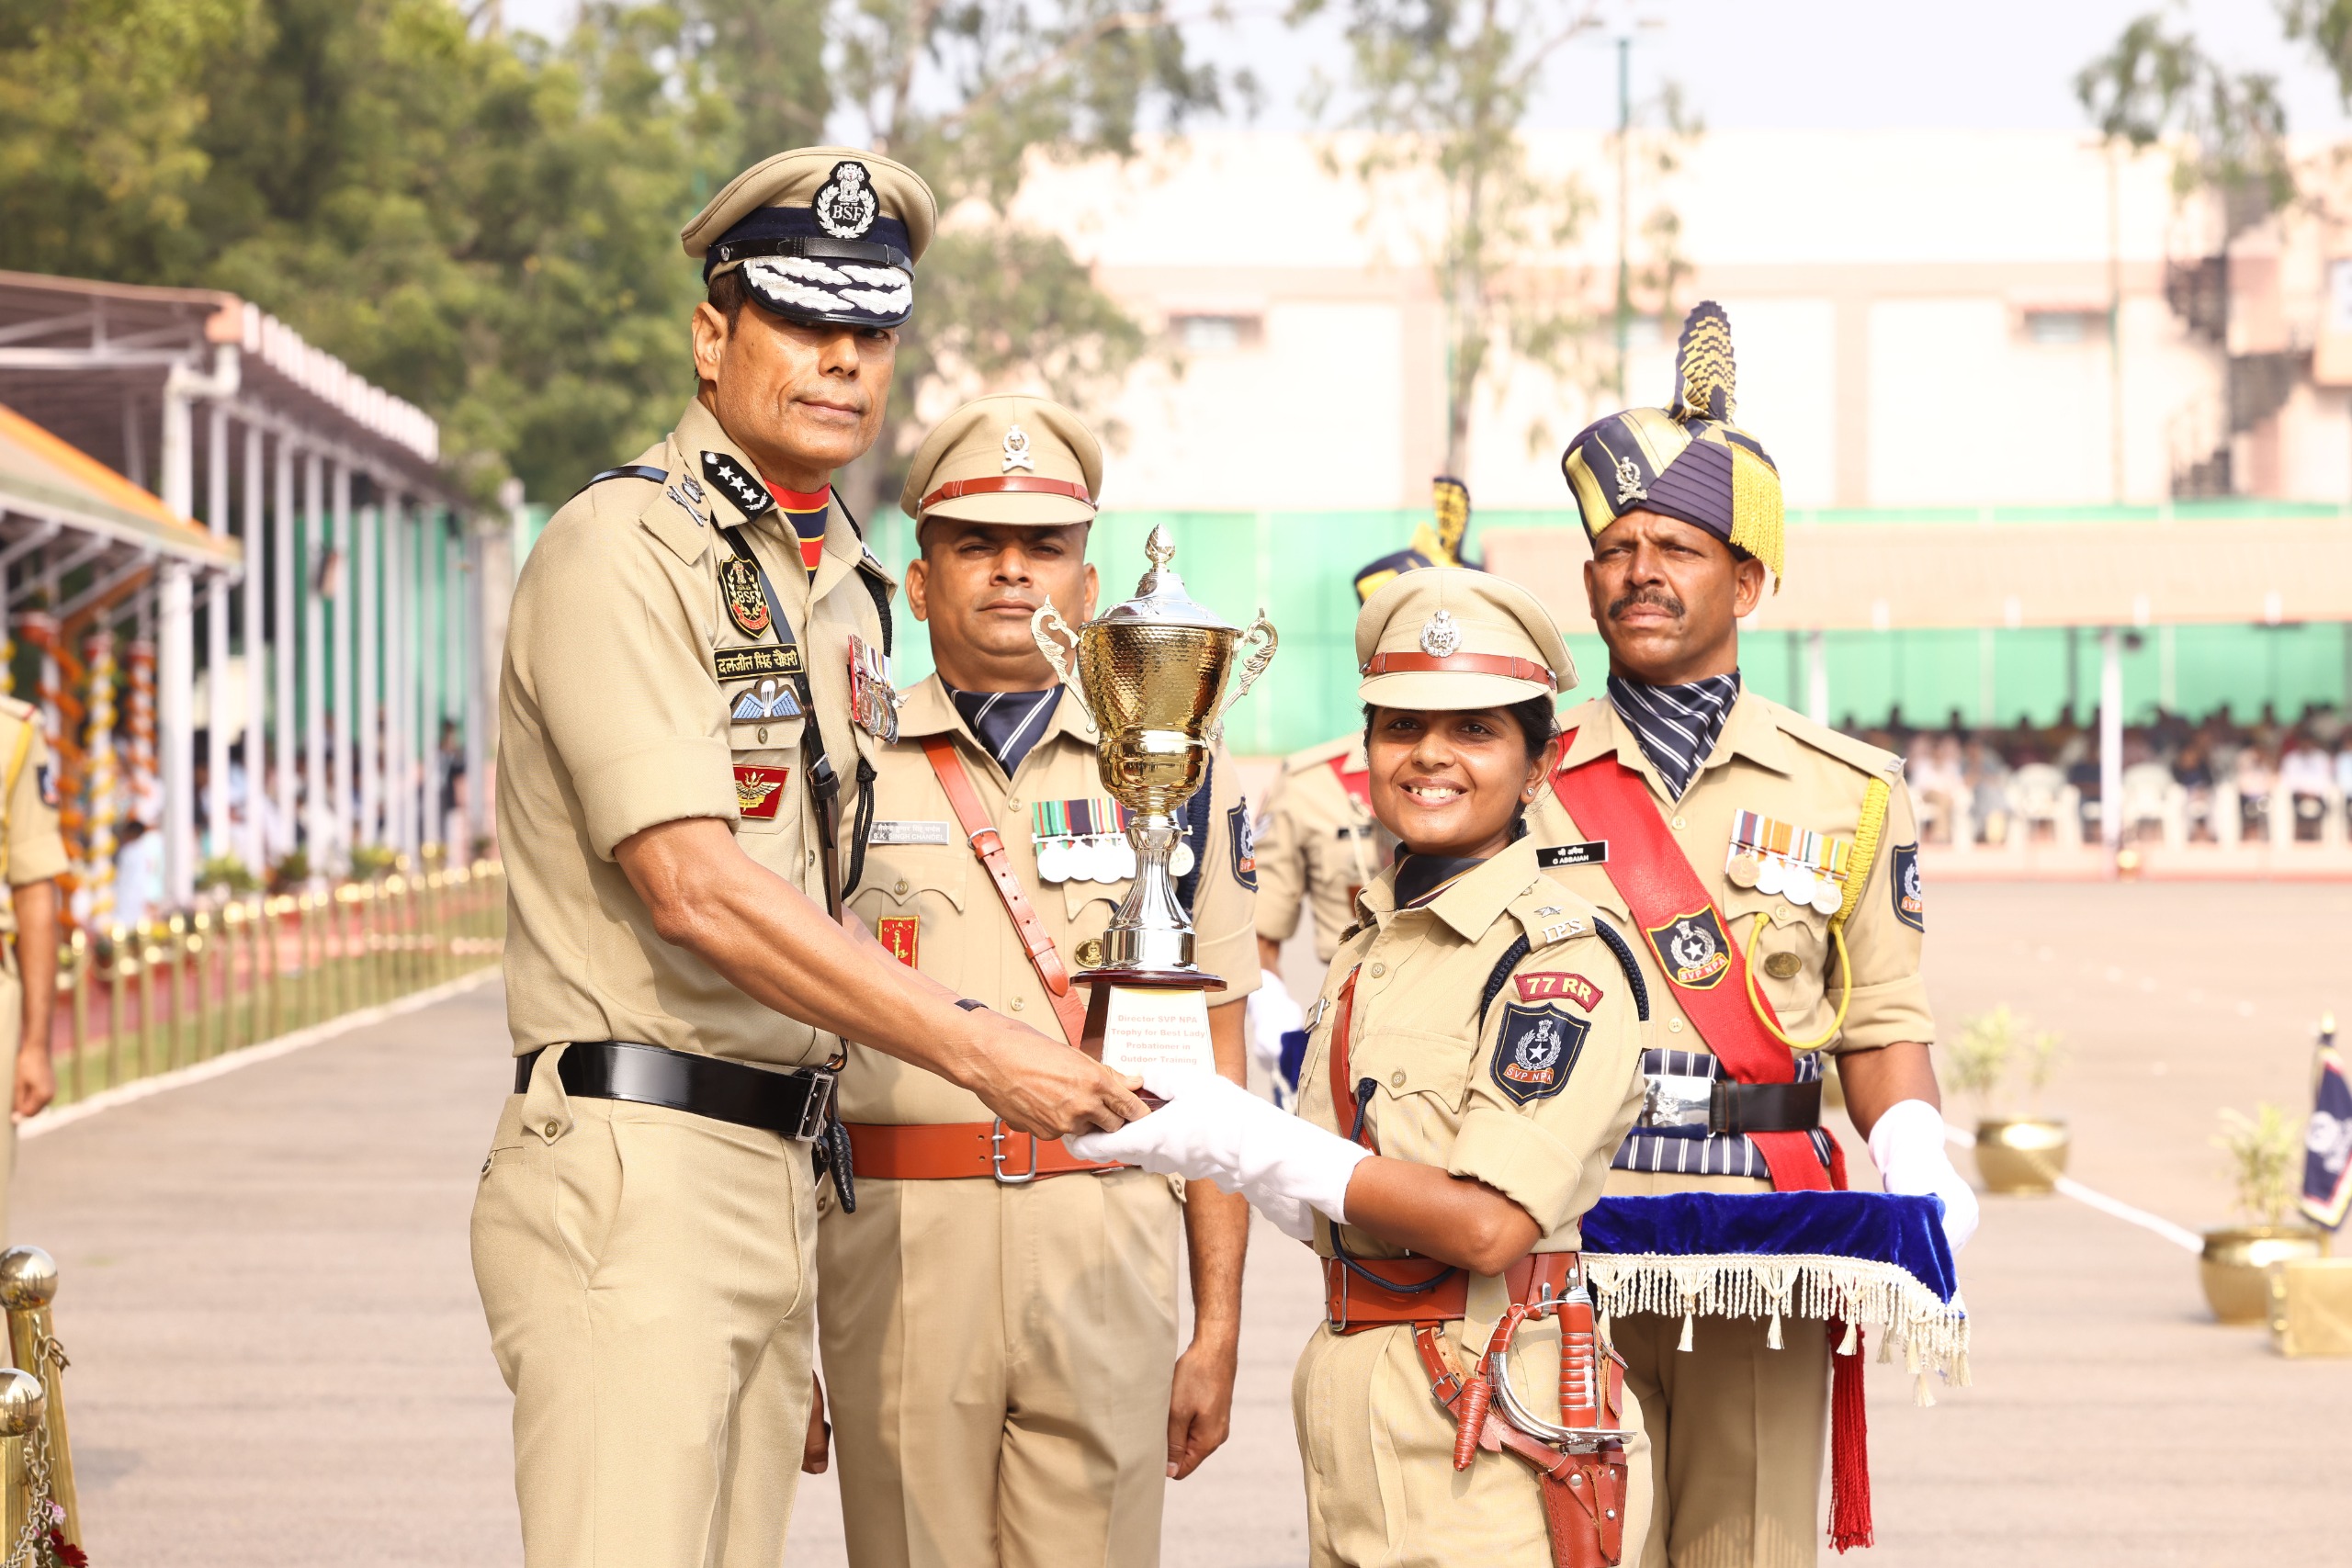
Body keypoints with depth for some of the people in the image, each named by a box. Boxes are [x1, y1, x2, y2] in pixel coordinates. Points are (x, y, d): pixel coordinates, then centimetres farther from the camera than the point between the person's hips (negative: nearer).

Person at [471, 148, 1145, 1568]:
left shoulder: (849, 593, 20)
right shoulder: (623, 551, -8)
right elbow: (695, 890, -18)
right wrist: (982, 1049, -18)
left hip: (777, 1174, 8)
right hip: (633, 1172, -8)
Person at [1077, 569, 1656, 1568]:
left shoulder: (1562, 962, -12)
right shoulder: (1370, 948, 13)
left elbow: (1488, 1225, -21)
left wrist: (1249, 1141, -18)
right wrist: (1179, 1115, 0)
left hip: (1493, 1450, -7)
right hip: (1351, 1425, 8)